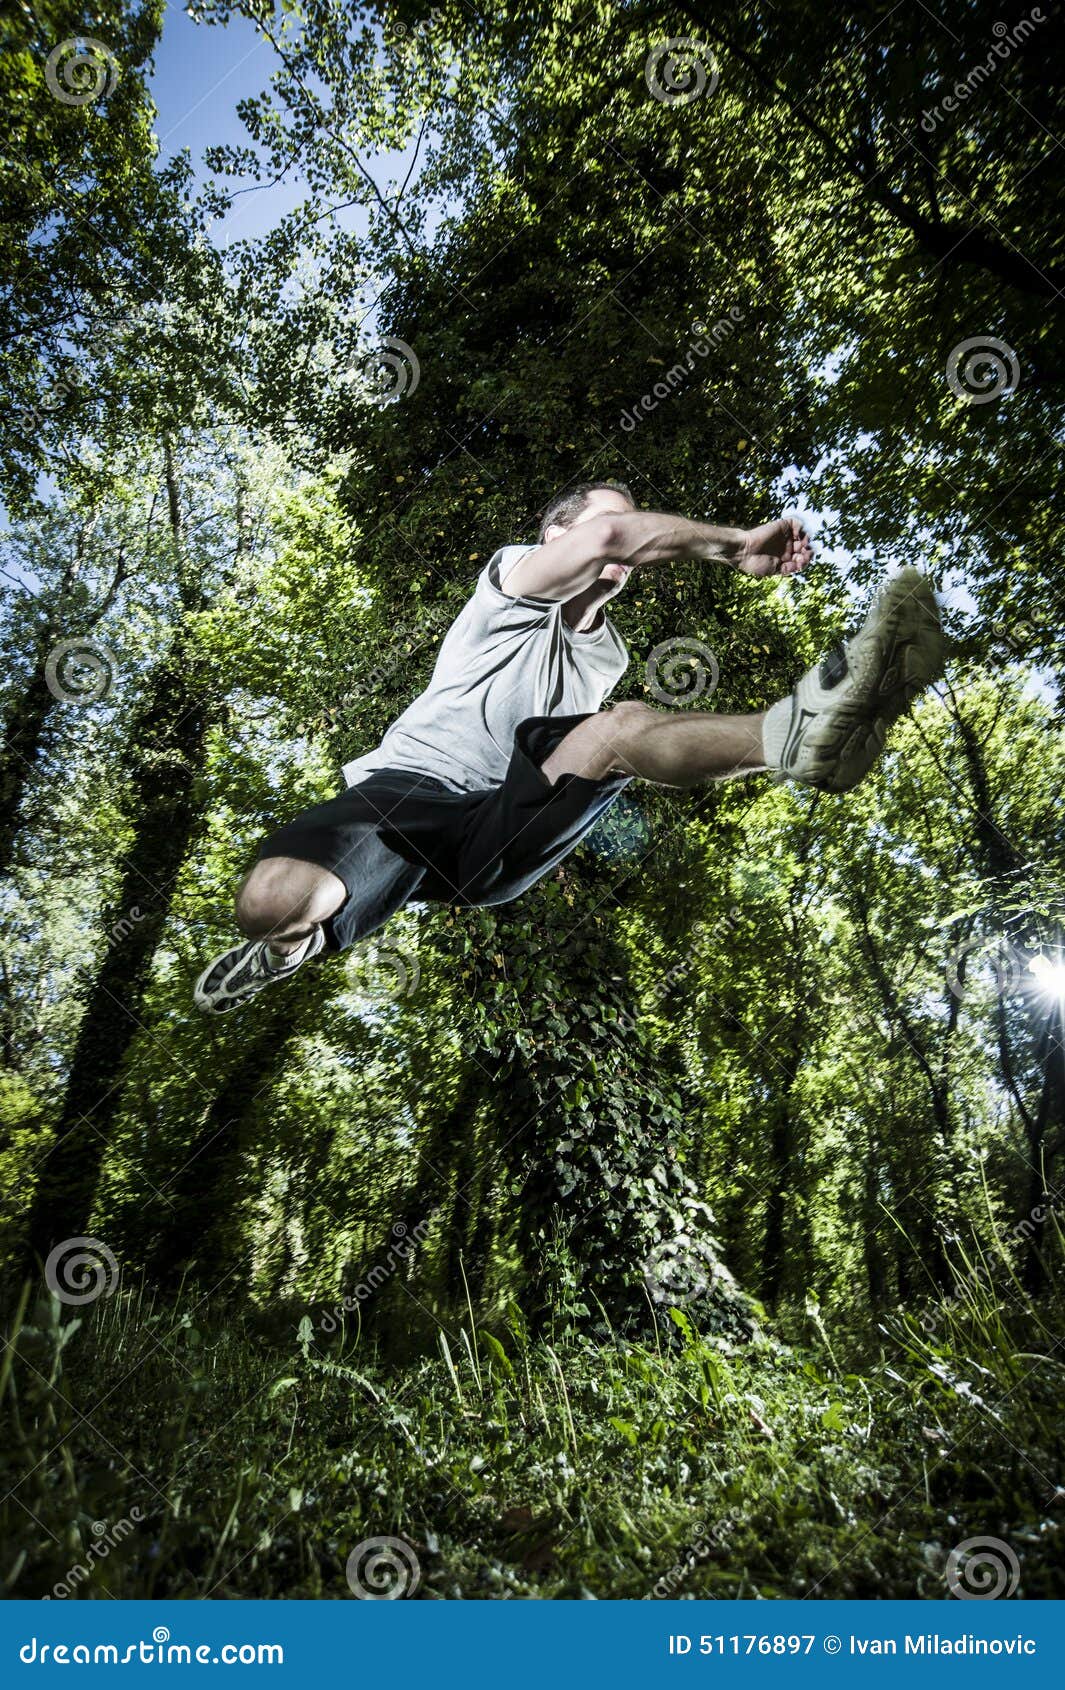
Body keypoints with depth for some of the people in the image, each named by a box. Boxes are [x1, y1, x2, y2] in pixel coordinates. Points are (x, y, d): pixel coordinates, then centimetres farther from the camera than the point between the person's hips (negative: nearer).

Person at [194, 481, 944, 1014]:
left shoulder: (610, 654, 25)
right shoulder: (516, 574, 4)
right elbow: (609, 535, -17)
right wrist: (736, 546, -12)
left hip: (502, 836, 4)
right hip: (404, 789, -4)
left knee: (621, 726, -24)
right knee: (270, 903, -32)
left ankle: (793, 732, -53)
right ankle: (289, 947, 7)